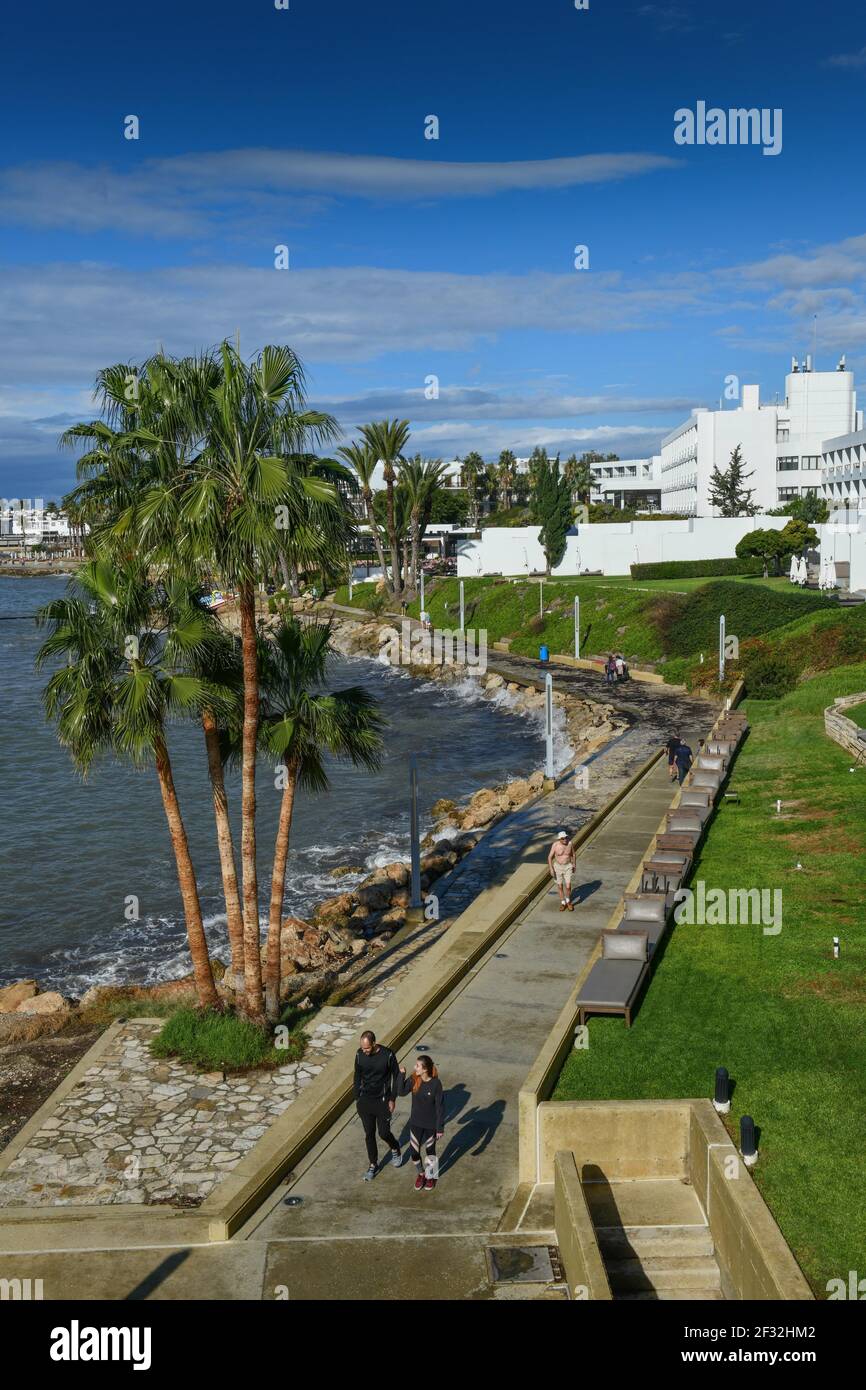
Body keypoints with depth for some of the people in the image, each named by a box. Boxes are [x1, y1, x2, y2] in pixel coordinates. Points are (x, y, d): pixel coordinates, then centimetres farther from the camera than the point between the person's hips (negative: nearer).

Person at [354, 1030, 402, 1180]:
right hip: (365, 1101, 3)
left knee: (384, 1133, 3)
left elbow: (396, 1077, -7)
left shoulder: (387, 1055, -20)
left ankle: (395, 1149, 36)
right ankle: (373, 1165, 28)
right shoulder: (360, 1055, -10)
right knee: (369, 1134, 11)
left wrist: (392, 1099, -6)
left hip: (382, 1100, -3)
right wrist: (357, 1098, 6)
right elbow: (357, 1077, 4)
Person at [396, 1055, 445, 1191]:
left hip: (430, 1125, -3)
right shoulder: (413, 1080, -12)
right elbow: (401, 1092, -21)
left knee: (430, 1151, 15)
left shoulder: (436, 1084, -23)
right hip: (415, 1123, 3)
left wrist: (440, 1128, -12)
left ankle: (431, 1176, 41)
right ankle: (420, 1174, 39)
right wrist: (402, 1075, -29)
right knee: (414, 1152, 10)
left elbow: (440, 1107, -16)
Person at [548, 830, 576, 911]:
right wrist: (551, 869, -17)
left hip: (568, 867, 1)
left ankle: (568, 901, 25)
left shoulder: (570, 843, -13)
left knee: (568, 886, -4)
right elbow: (549, 857, -11)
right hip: (558, 867, -1)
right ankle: (563, 903, 30)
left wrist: (574, 865, 10)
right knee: (560, 886, 9)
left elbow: (573, 854, 4)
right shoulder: (555, 845, -19)